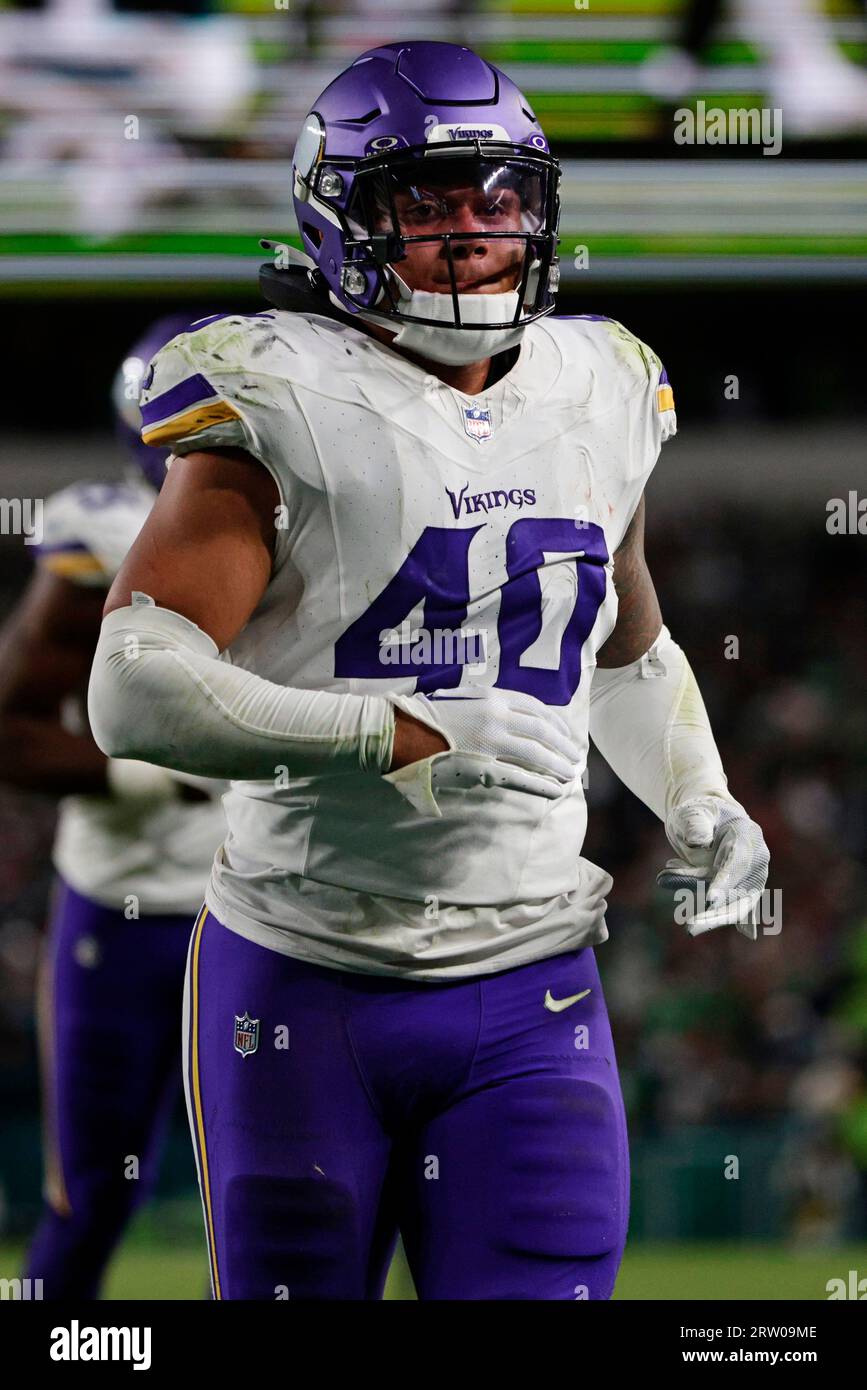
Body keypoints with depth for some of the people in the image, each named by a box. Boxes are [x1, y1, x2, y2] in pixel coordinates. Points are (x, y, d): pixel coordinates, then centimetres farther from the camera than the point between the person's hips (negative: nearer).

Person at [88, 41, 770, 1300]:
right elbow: (135, 693, -20)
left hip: (531, 1002, 3)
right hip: (304, 989, -3)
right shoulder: (285, 406, -10)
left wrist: (700, 807, 9)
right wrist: (407, 737, -24)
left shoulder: (600, 397, 8)